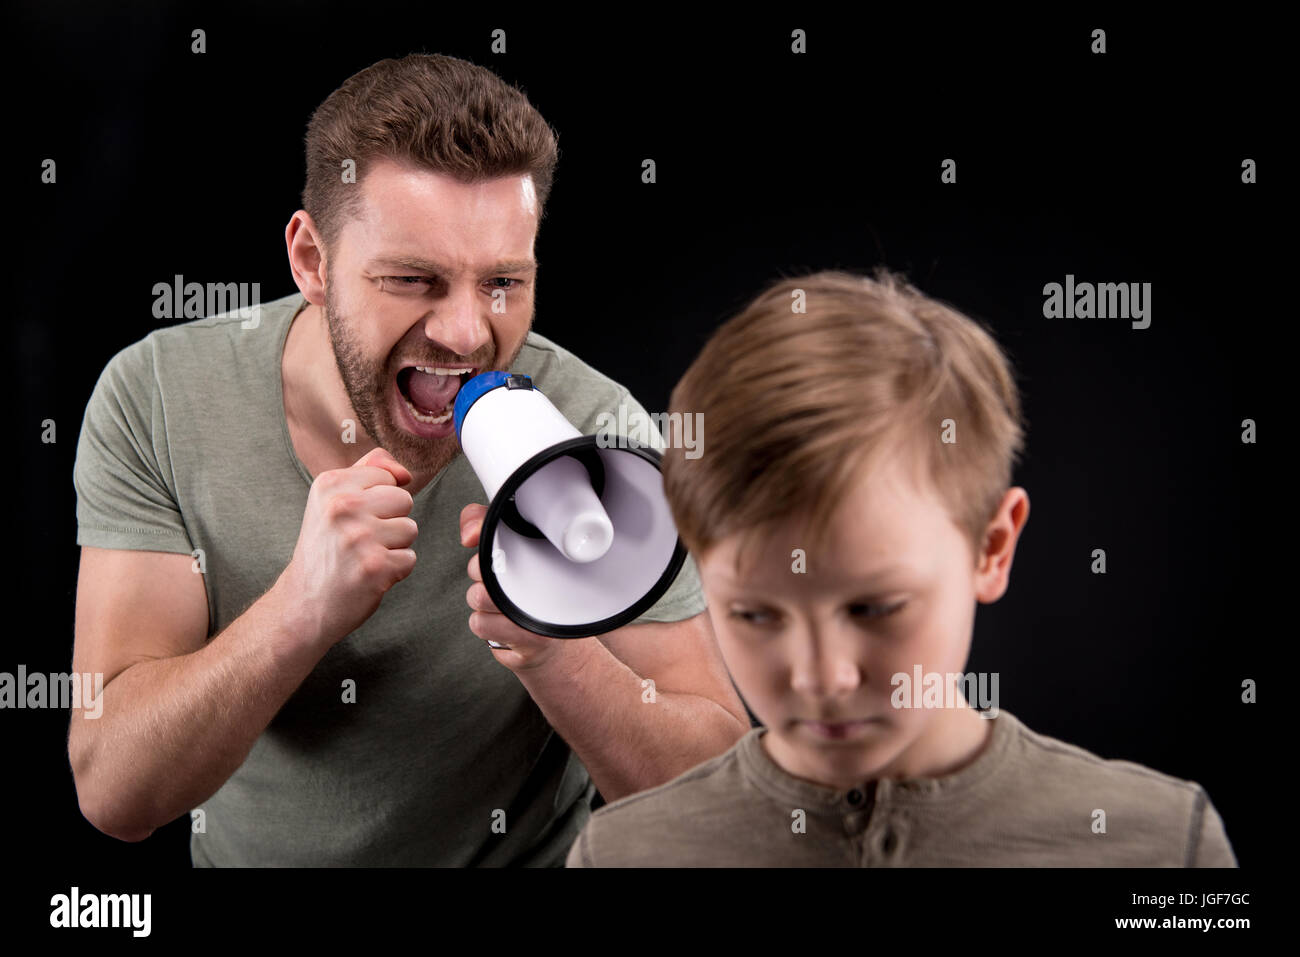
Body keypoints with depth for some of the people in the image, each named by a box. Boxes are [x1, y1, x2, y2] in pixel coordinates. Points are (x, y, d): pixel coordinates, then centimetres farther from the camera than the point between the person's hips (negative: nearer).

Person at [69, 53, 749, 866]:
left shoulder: (594, 434, -15)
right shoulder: (154, 401, -13)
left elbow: (713, 788, -12)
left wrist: (553, 650, -29)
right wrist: (305, 606, -31)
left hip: (535, 855, -1)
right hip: (244, 856, 1)